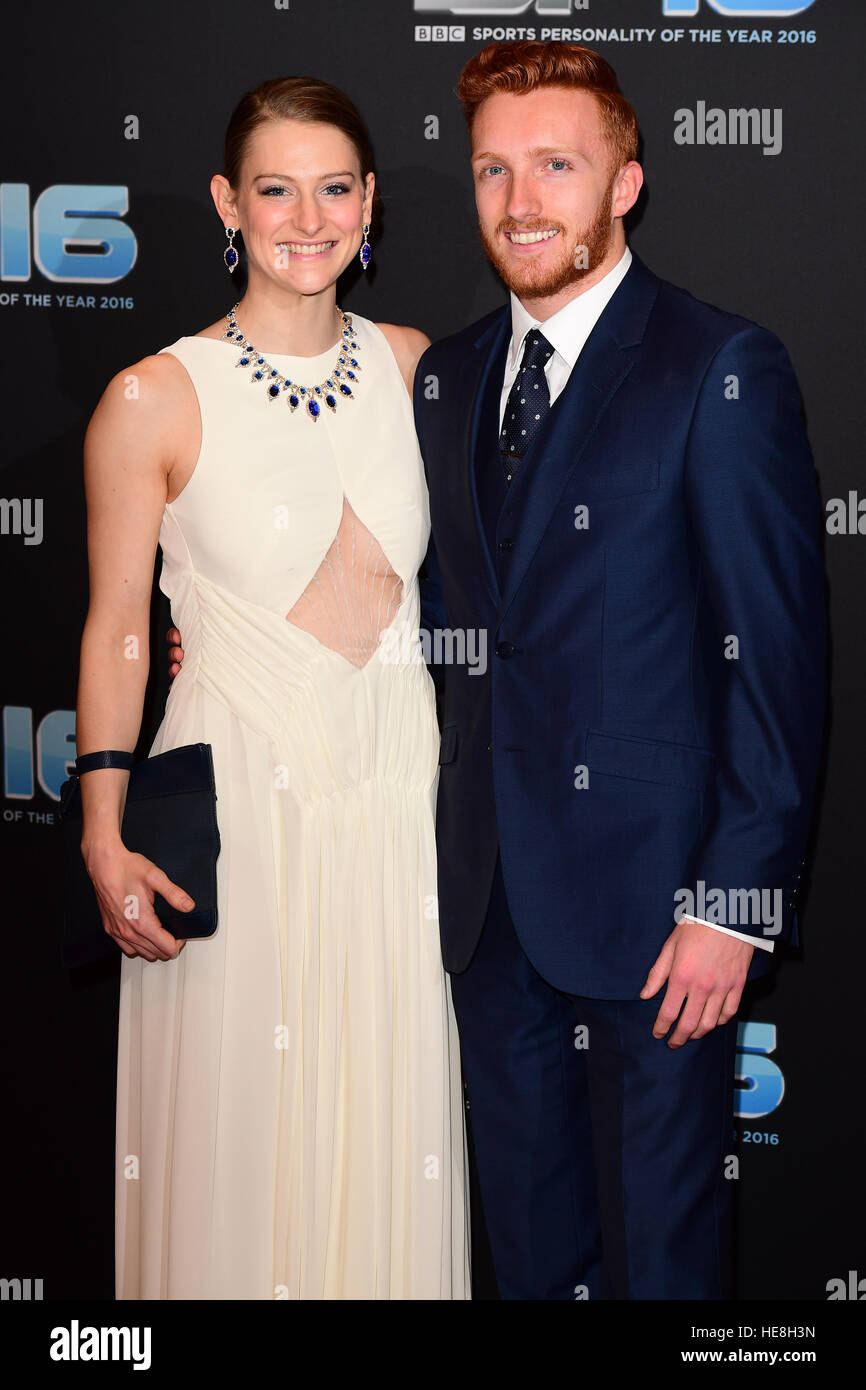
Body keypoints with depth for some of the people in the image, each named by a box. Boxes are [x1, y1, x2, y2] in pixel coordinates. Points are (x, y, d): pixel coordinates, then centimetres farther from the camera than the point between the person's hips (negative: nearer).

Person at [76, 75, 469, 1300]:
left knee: (389, 1121, 12)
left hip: (398, 790, 3)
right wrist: (105, 840, -8)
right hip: (236, 796, -3)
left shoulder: (417, 367, 5)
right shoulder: (157, 398, -6)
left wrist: (478, 779, 7)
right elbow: (116, 628, -3)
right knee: (237, 1129, 6)